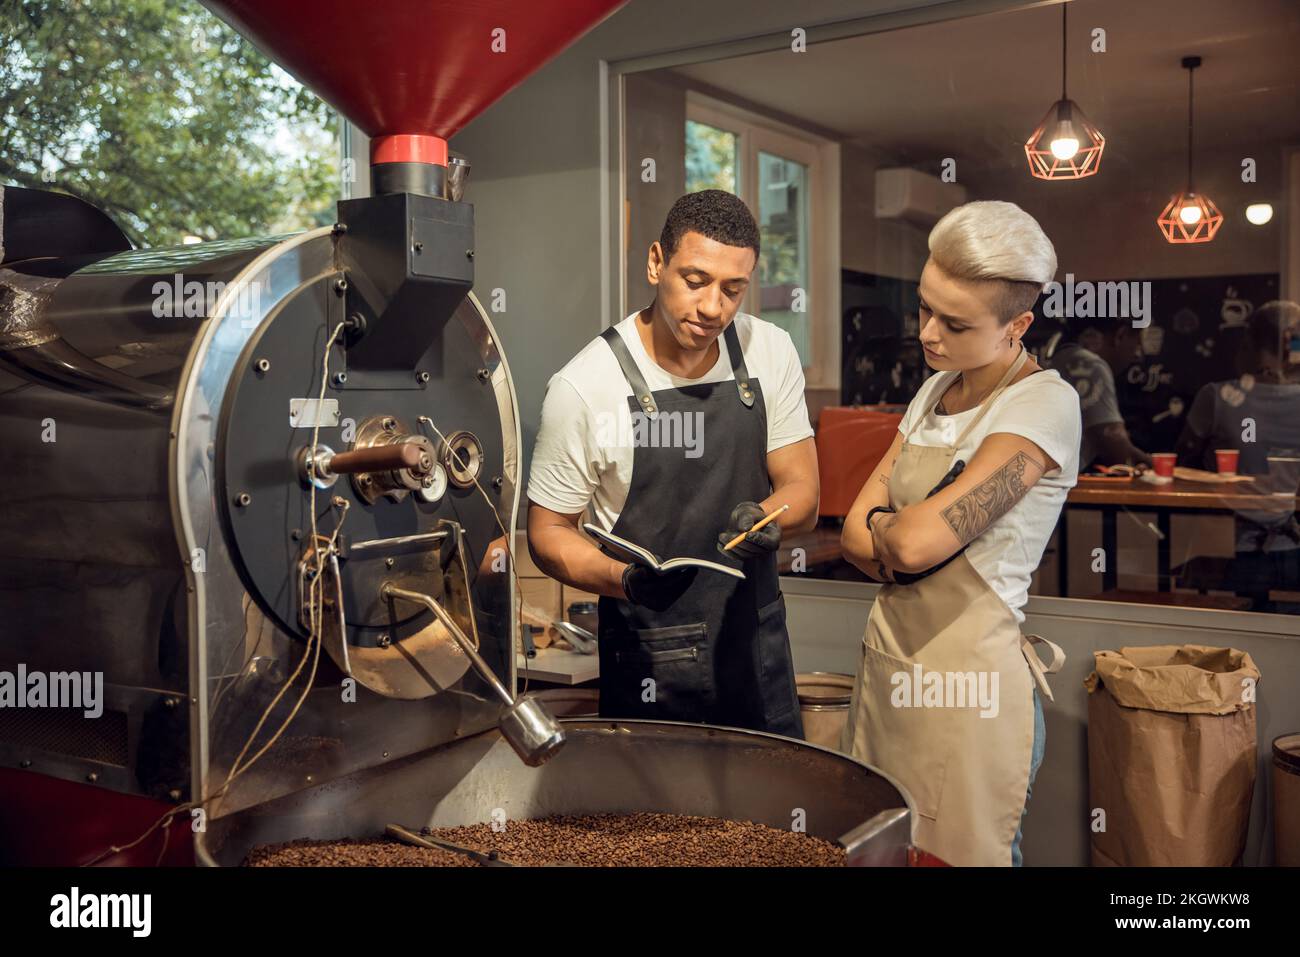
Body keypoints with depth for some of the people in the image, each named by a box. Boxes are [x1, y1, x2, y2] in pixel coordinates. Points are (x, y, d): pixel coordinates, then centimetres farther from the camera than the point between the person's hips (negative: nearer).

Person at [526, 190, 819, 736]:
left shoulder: (771, 353, -4)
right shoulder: (583, 386, -16)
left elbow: (801, 492, 1)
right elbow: (547, 532, -7)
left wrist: (763, 518, -22)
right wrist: (626, 581, -26)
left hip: (759, 647, 4)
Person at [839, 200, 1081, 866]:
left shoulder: (1044, 403, -14)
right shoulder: (937, 389, 10)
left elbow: (918, 540, -23)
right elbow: (856, 532, 7)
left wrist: (882, 524, -2)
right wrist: (900, 538, -12)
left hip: (966, 686, -7)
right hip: (889, 663, 7)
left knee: (954, 854, 6)